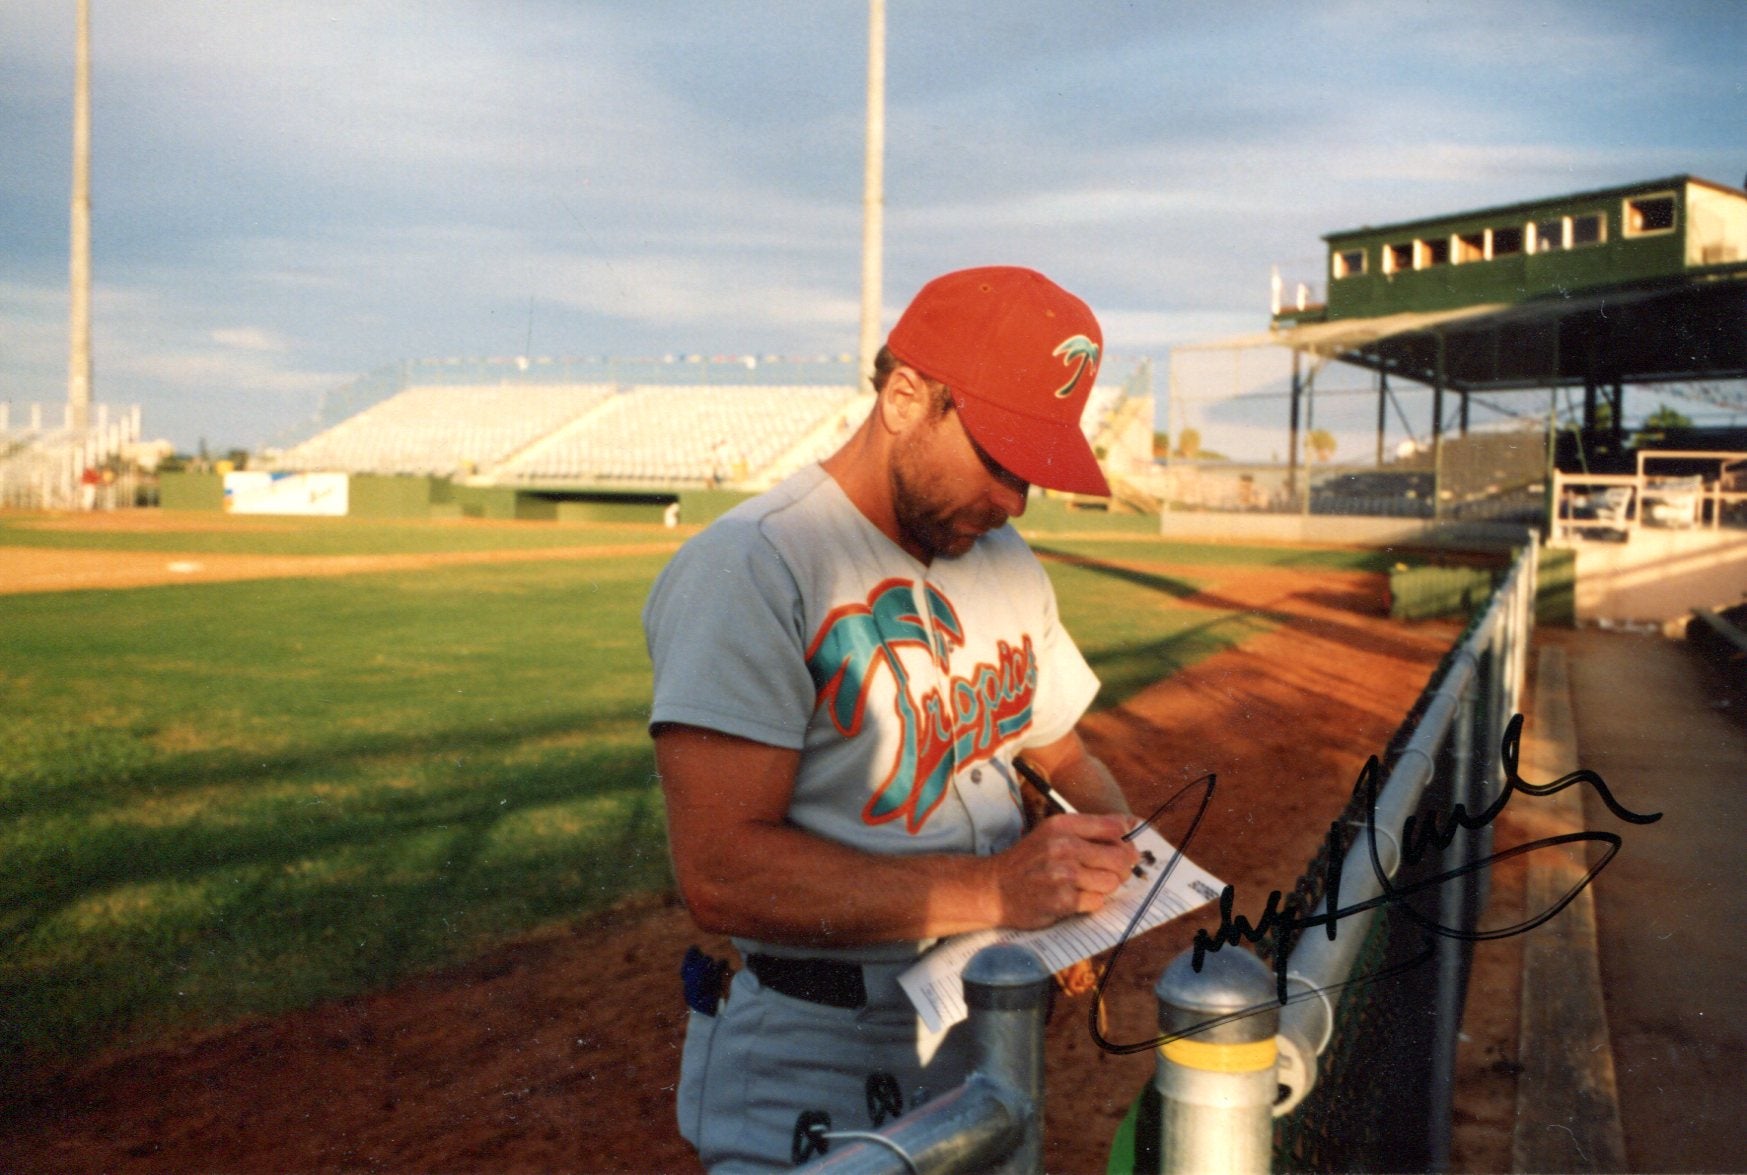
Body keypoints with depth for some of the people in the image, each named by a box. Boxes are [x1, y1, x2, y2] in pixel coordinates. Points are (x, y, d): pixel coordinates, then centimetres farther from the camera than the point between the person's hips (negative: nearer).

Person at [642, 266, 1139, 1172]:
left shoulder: (1006, 562, 7)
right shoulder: (749, 566, -19)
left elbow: (1063, 756, 18)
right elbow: (721, 874, -26)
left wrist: (1113, 830, -5)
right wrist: (995, 890, -28)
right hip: (811, 1071, -7)